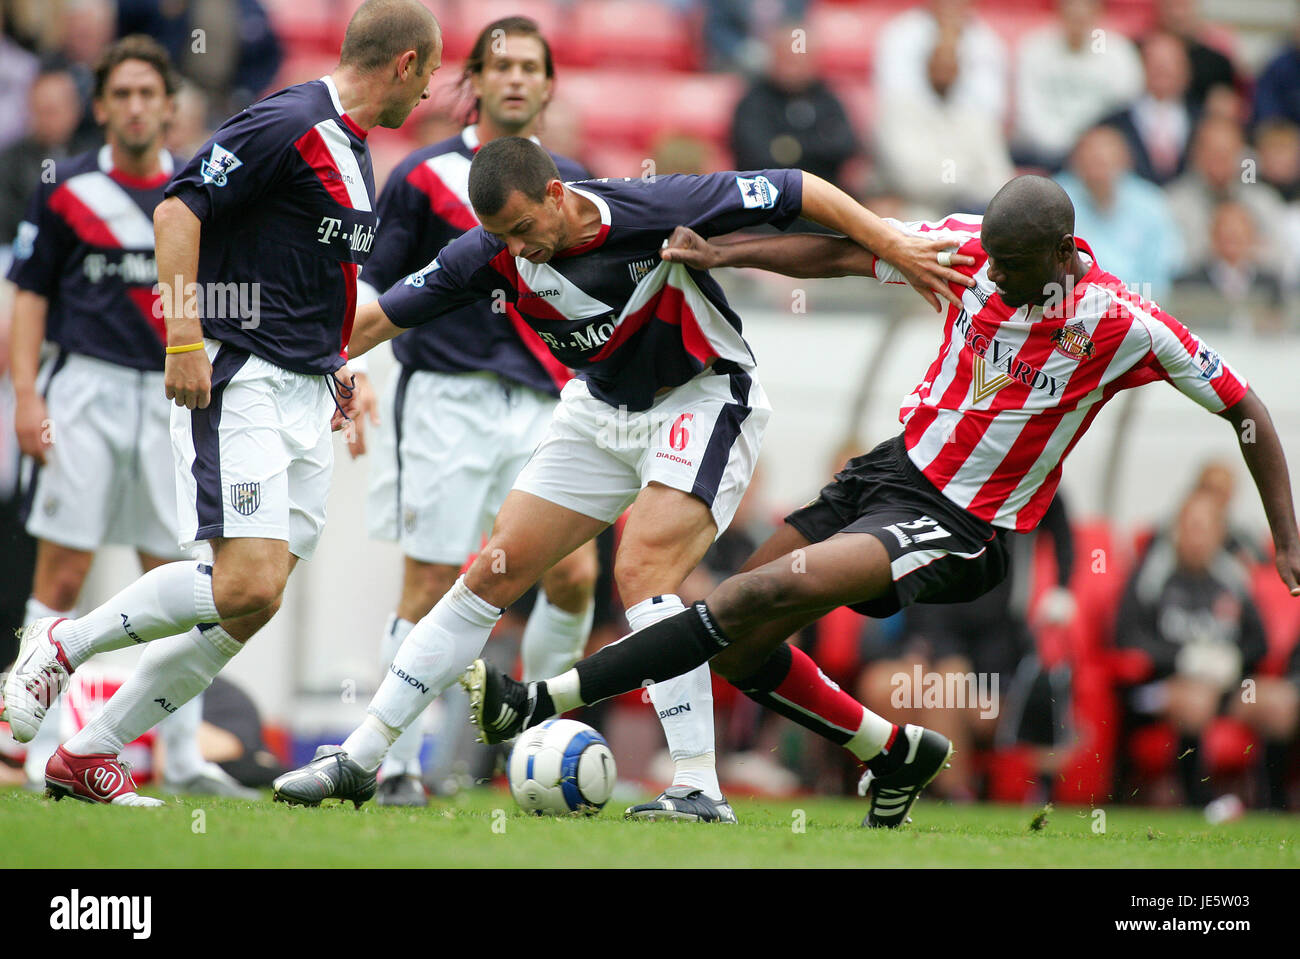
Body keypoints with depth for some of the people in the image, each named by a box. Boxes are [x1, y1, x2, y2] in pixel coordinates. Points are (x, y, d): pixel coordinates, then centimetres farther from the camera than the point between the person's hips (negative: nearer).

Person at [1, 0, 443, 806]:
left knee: (252, 607, 1)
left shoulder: (353, 151, 17)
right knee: (246, 583, -20)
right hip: (241, 380, -9)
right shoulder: (289, 126, -12)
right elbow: (178, 209, -17)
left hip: (306, 399, 9)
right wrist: (184, 340, -22)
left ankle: (90, 755, 8)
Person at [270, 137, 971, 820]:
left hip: (703, 399, -5)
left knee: (642, 571, -26)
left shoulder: (653, 210, -29)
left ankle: (701, 790, -27)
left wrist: (894, 247, -21)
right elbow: (379, 319, -3)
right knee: (492, 574, 4)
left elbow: (799, 192, -20)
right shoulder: (492, 255, -15)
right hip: (602, 407, 6)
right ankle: (359, 758, 11)